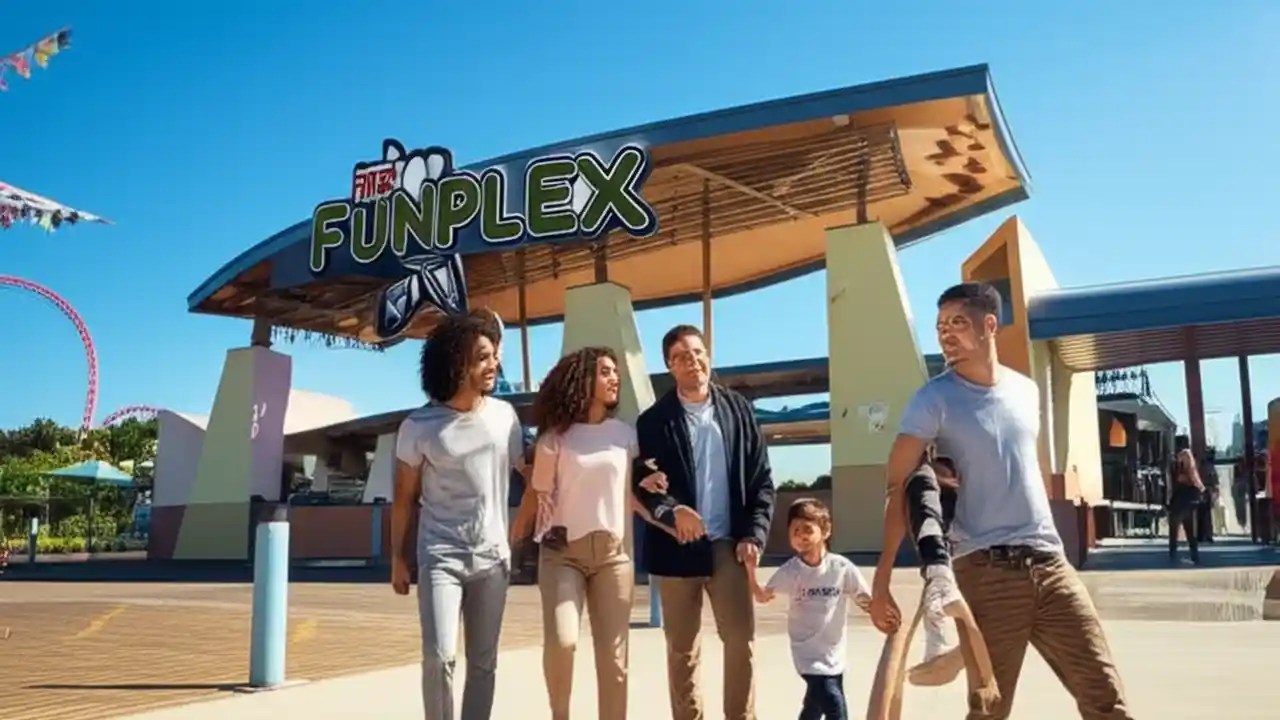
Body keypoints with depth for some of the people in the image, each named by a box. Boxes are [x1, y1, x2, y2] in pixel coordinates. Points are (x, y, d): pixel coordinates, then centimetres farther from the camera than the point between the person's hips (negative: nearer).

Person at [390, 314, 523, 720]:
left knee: (483, 663, 9)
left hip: (492, 557, 3)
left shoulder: (504, 416, -1)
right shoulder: (419, 427, -7)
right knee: (440, 656, -14)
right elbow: (404, 497, 2)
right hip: (439, 557, -3)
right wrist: (398, 557, 3)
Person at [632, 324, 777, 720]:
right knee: (682, 650, 9)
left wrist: (754, 534, -5)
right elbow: (641, 482, -4)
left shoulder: (738, 409, 5)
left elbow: (762, 478, 4)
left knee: (742, 641, 0)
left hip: (728, 545, 1)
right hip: (677, 547, -1)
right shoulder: (653, 420, 0)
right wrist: (672, 511, -23)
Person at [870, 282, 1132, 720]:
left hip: (1050, 561, 5)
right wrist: (882, 578, -16)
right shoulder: (934, 400, -5)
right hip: (985, 570, -5)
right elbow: (898, 488, -10)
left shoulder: (1026, 391, 12)